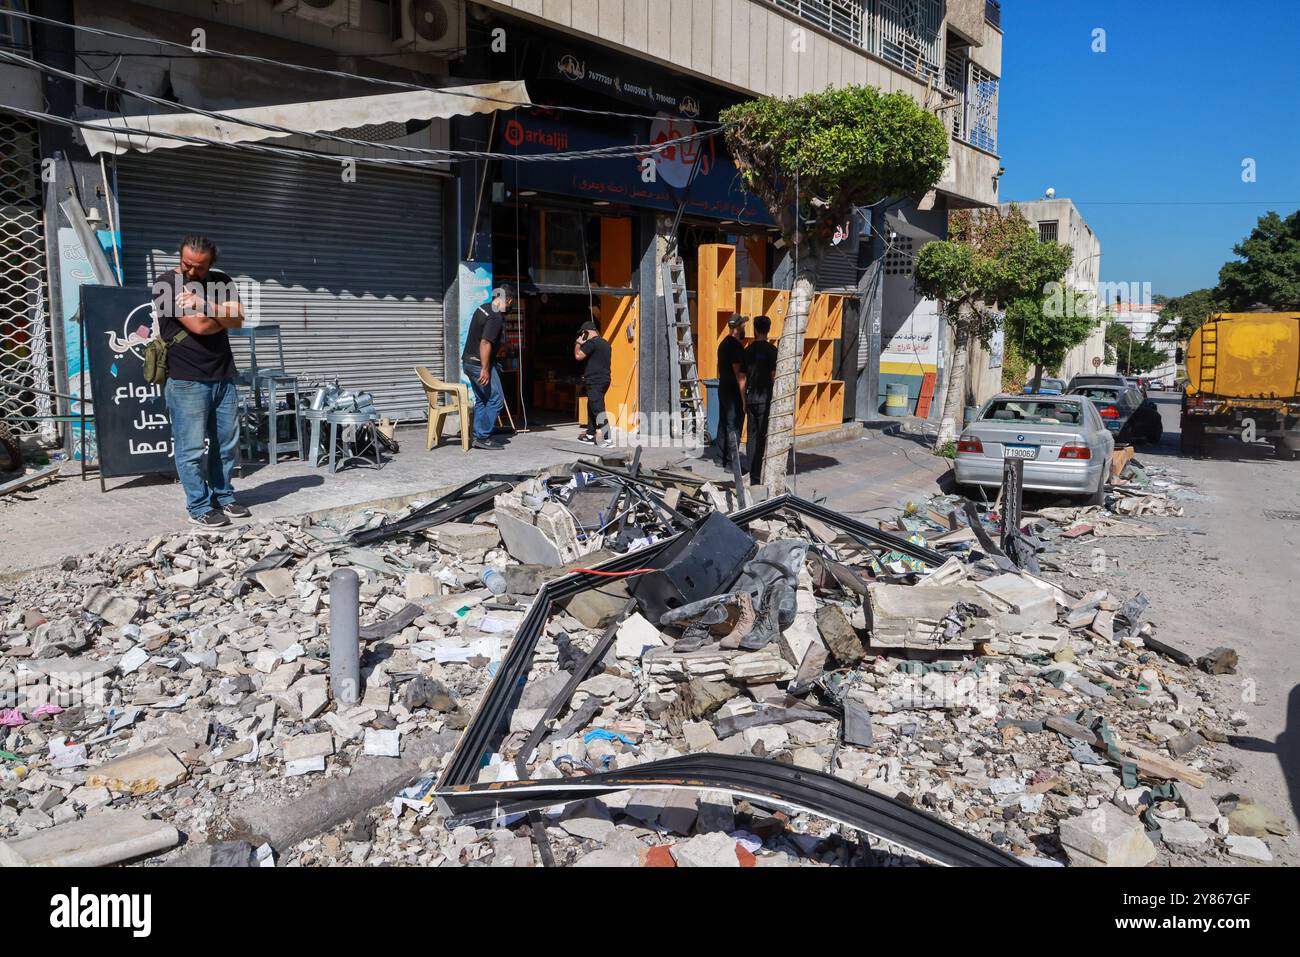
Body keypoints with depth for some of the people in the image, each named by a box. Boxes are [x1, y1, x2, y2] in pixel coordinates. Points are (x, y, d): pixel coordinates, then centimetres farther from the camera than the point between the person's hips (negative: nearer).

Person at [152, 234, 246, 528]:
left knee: (227, 444, 11)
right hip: (187, 381, -5)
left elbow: (237, 319, -5)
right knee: (192, 449, -1)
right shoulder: (166, 284, -7)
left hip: (223, 377, 5)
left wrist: (203, 305, -17)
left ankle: (223, 497, 24)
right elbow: (198, 326, -15)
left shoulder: (221, 282, 10)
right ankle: (200, 507, 8)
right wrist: (224, 316, 2)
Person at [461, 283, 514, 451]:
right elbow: (485, 343, -26)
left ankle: (479, 437, 16)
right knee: (496, 399, -4)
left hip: (469, 361, 10)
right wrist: (485, 369, -25)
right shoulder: (496, 317, -20)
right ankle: (484, 437, -4)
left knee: (481, 400, 15)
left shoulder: (483, 308, 10)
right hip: (480, 364, -10)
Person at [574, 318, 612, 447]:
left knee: (599, 410, -12)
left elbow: (578, 356, -14)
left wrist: (578, 343, 0)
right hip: (604, 380, 10)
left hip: (595, 382, -10)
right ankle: (590, 436, 30)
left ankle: (607, 440, -18)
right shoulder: (605, 343, 16)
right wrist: (584, 344, 22)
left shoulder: (591, 342, -14)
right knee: (591, 407, 21)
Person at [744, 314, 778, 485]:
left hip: (751, 398, 5)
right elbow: (774, 376, -11)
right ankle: (757, 477, -4)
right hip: (765, 399, -5)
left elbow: (743, 378, 10)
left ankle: (752, 476, 13)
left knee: (752, 436, 10)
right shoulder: (771, 350, -8)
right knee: (763, 437, -2)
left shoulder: (748, 350, 6)